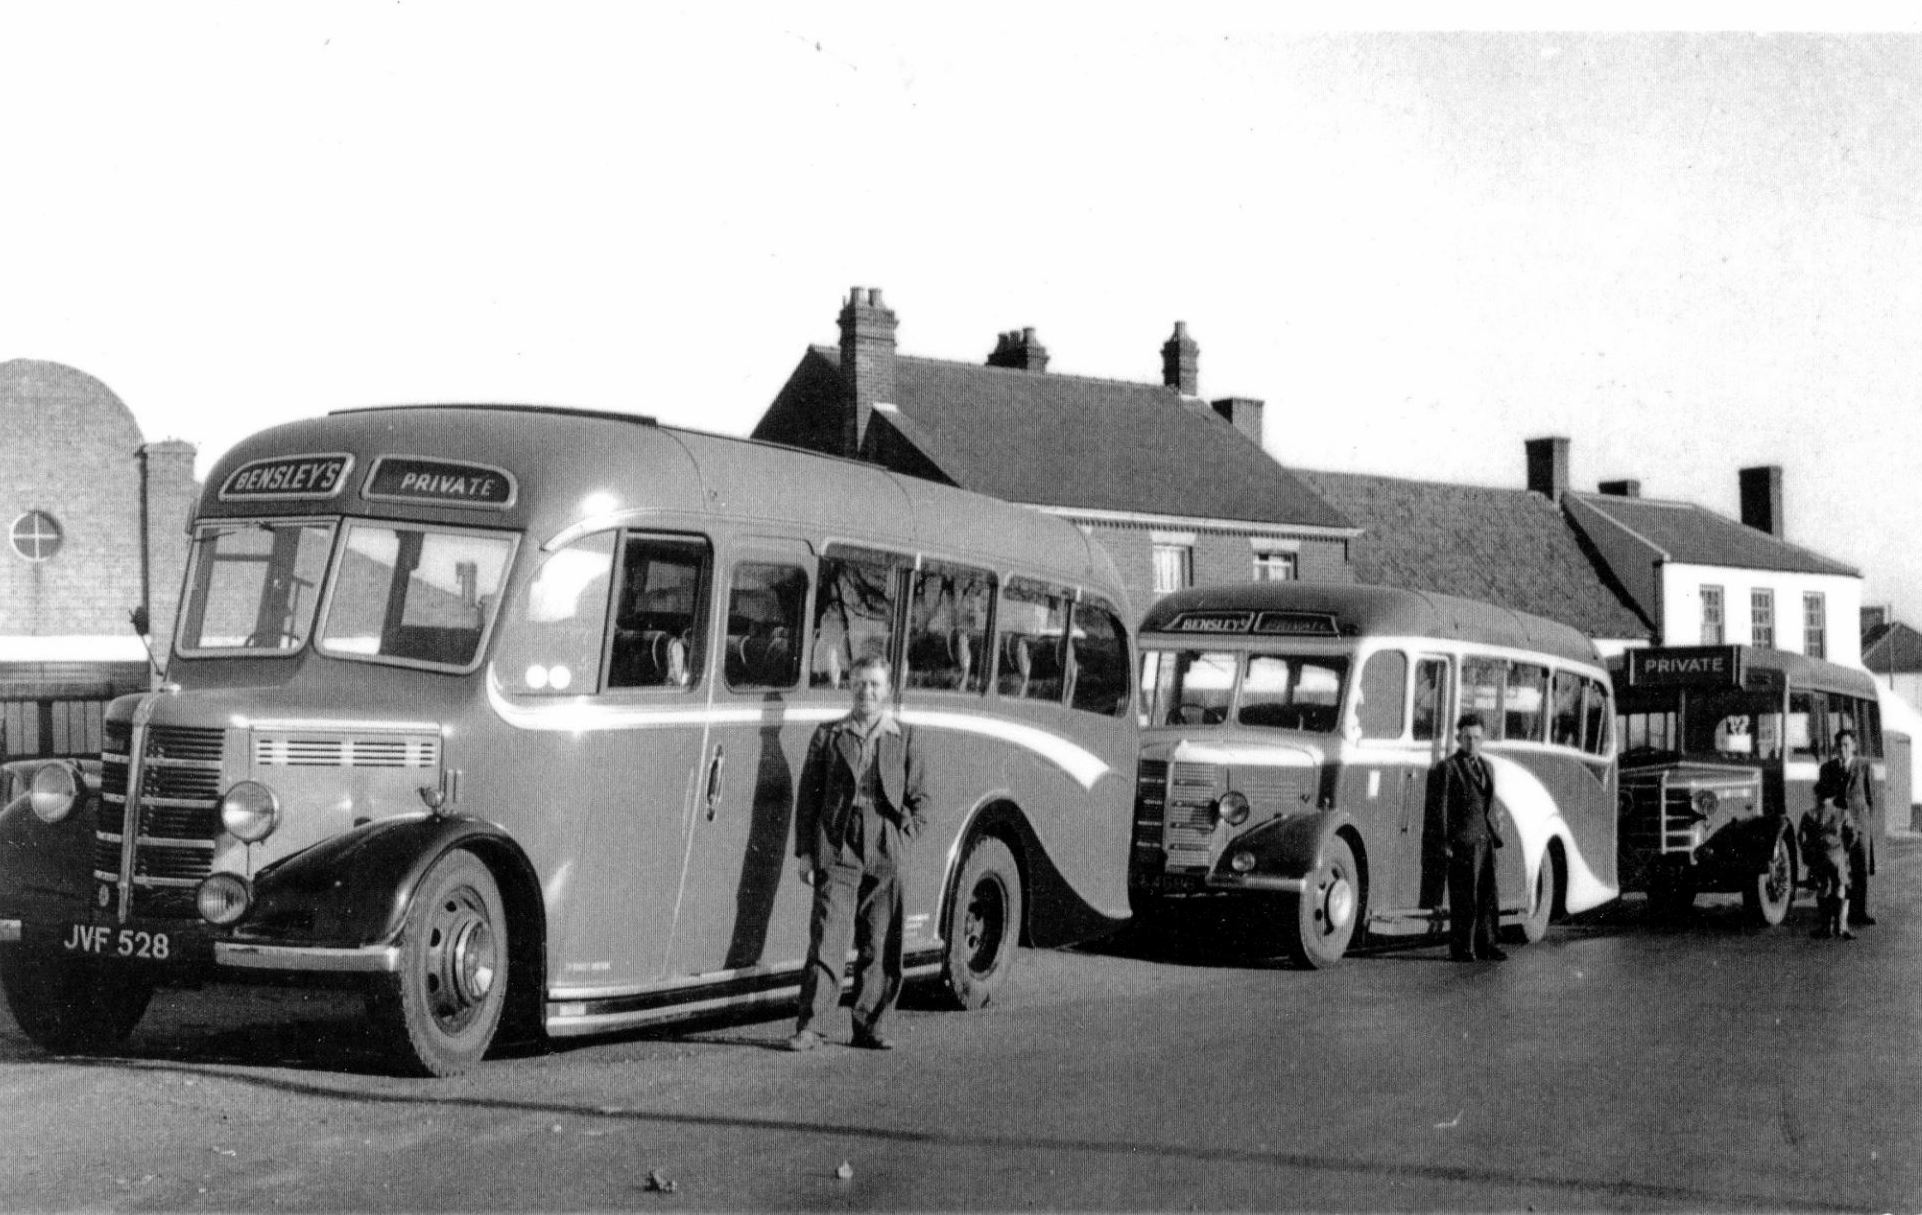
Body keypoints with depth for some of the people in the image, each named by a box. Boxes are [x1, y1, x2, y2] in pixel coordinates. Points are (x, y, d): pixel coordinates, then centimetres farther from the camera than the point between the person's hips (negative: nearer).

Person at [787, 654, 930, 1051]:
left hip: (887, 855, 2)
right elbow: (807, 796, 7)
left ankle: (868, 1027, 15)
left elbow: (919, 798, 11)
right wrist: (805, 851, 1)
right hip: (837, 850, -1)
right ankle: (808, 1028, -6)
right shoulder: (828, 735, 7)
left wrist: (904, 838, -3)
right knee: (827, 940, -7)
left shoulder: (904, 738, 9)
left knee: (881, 947, 5)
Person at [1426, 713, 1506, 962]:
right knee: (1463, 898, -3)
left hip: (1486, 840, 7)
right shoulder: (1447, 768, -5)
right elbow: (1439, 808, -8)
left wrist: (1494, 835, 14)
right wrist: (1444, 843, -12)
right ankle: (1461, 948, 2)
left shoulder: (1486, 766, 16)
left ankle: (1485, 944, 16)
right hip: (1462, 841, -7)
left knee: (1488, 896, 9)